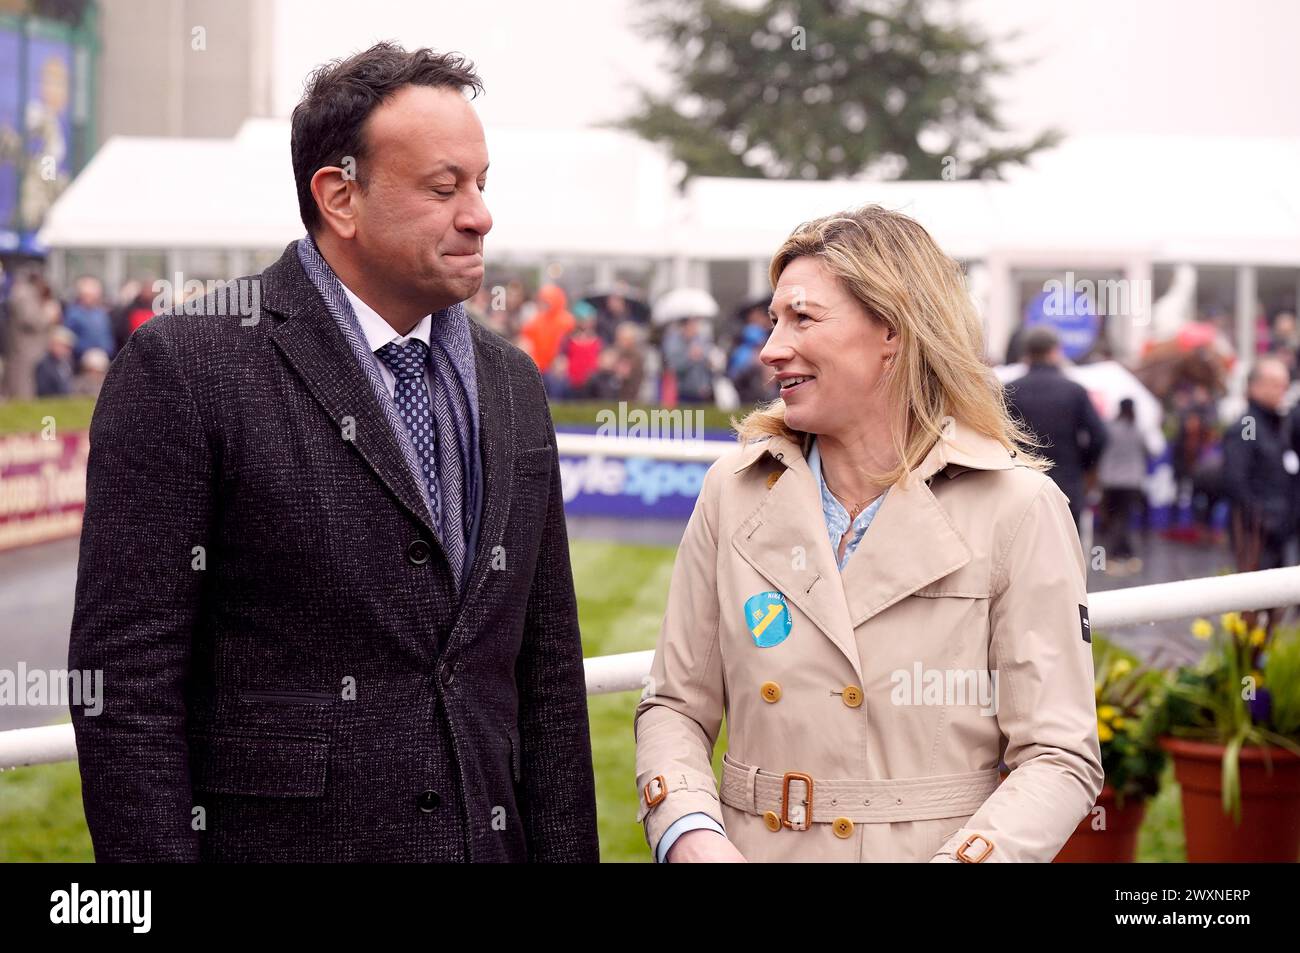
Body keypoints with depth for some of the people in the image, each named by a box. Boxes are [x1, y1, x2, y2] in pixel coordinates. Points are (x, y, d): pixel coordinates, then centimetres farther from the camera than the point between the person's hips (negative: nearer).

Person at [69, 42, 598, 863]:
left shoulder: (513, 386, 10)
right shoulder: (183, 367, -9)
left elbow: (546, 672, 12)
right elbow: (126, 677, -12)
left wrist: (566, 850, 7)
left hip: (485, 835, 6)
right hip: (279, 837, -5)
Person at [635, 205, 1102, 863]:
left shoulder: (1017, 510, -10)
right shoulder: (734, 493, 0)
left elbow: (1058, 758, -12)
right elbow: (675, 707, 3)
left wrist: (959, 860, -26)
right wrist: (689, 832, -15)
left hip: (939, 846, -3)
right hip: (755, 847, 3)